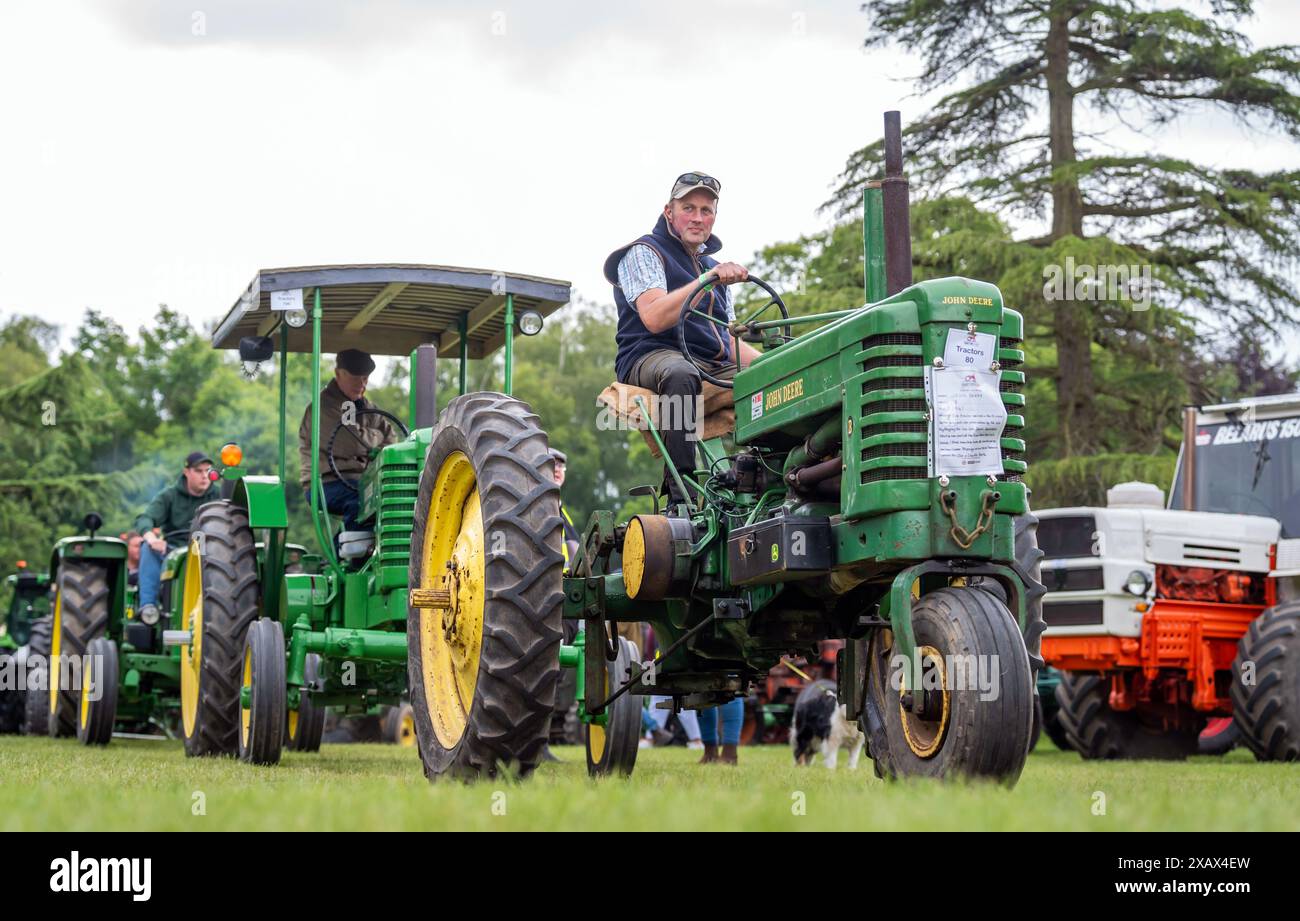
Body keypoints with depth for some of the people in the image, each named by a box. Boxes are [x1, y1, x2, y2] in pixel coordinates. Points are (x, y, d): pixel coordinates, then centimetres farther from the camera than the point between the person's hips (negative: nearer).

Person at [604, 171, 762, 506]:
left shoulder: (712, 267, 27)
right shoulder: (644, 253, 3)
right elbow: (654, 319, -15)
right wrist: (709, 280, -23)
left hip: (714, 366, 7)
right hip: (650, 358, -7)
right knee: (681, 374, -42)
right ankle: (681, 495, -45)